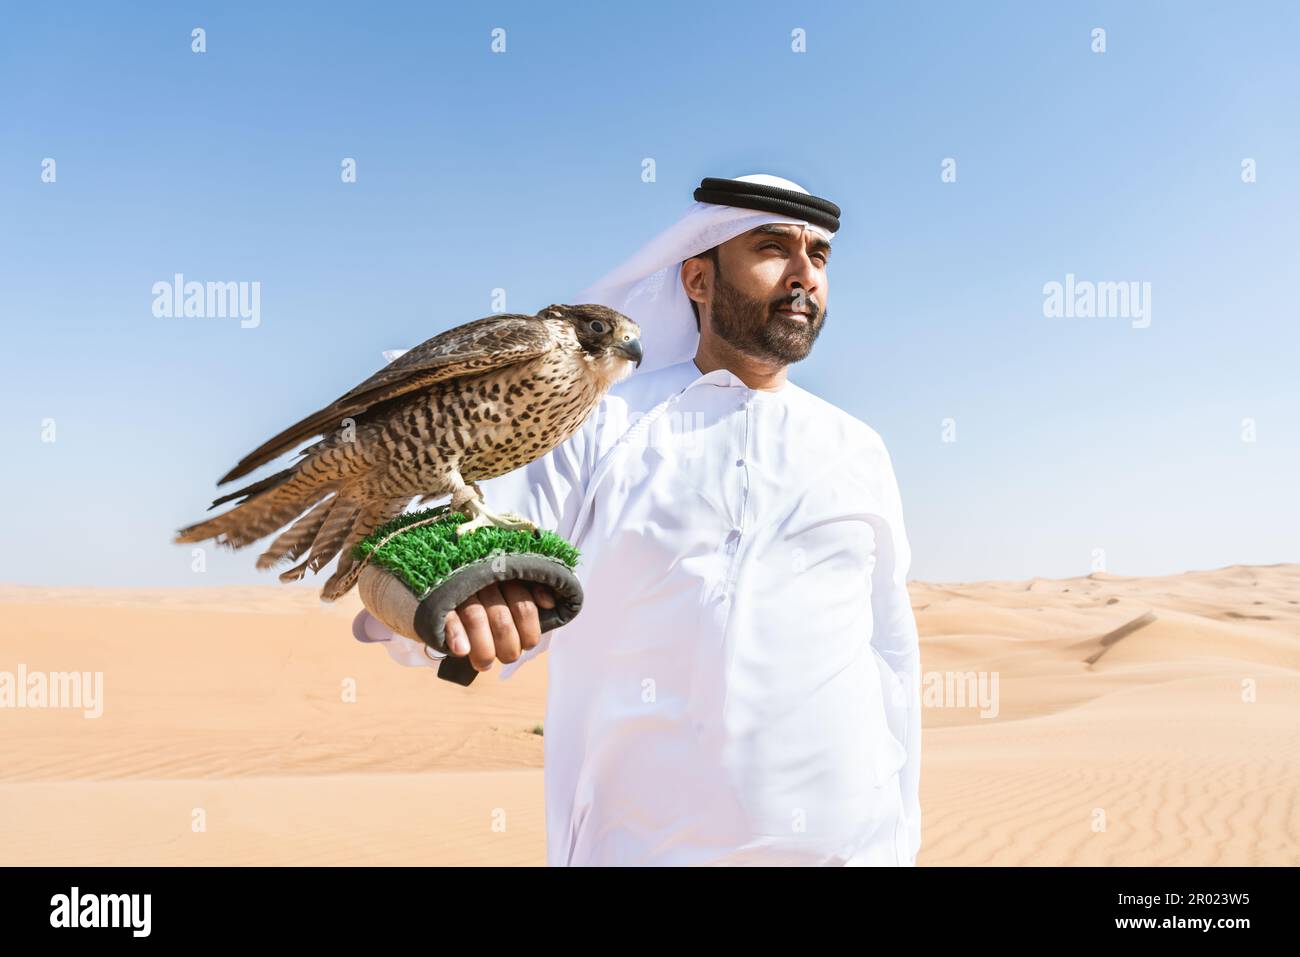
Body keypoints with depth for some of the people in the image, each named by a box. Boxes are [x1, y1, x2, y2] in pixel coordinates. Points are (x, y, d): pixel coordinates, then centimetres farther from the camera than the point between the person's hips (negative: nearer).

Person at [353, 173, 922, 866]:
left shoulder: (857, 452, 7)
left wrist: (899, 842, 8)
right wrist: (449, 595, -33)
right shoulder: (601, 427, 0)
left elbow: (891, 660, 10)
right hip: (634, 839, -1)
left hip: (842, 838, 2)